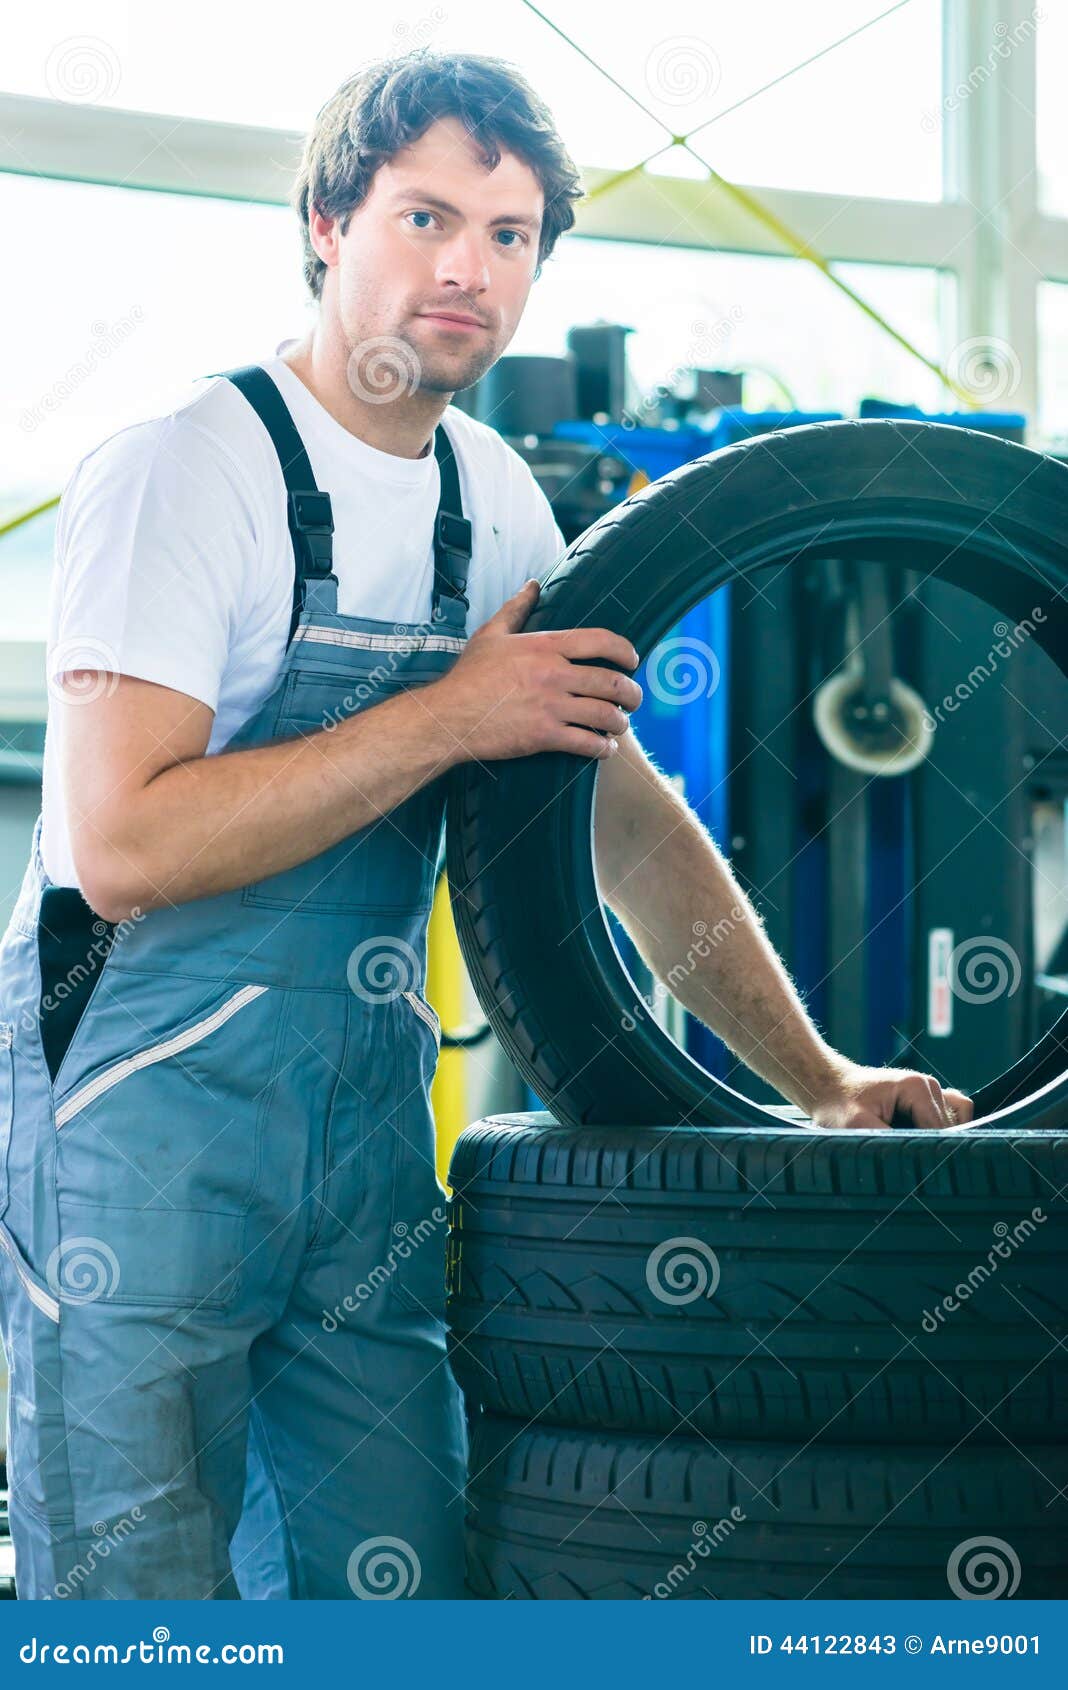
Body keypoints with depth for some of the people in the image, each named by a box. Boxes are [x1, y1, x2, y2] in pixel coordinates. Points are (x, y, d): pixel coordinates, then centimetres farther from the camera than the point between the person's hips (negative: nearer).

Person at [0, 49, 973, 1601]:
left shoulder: (496, 503, 9)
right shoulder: (188, 470, -13)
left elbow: (630, 818, 16)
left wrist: (819, 1079, 11)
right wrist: (448, 718, -19)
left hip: (373, 1131, 7)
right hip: (145, 1133, -6)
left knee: (407, 1597, 7)